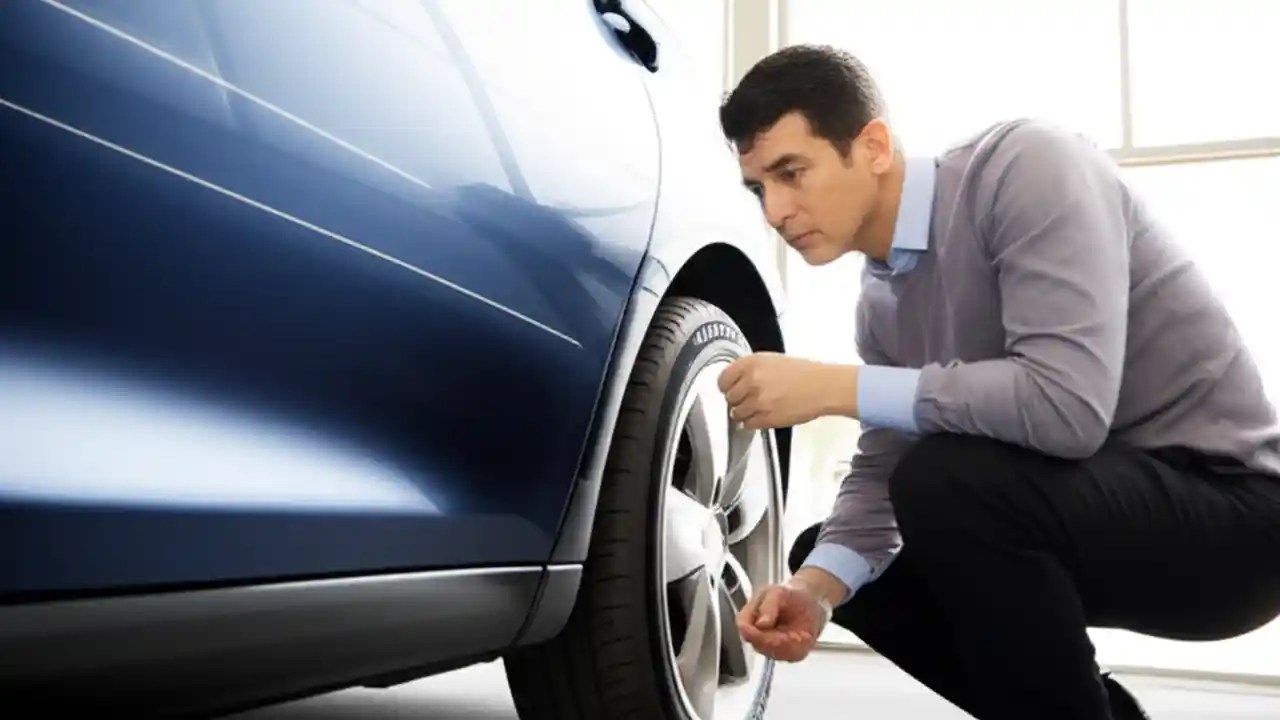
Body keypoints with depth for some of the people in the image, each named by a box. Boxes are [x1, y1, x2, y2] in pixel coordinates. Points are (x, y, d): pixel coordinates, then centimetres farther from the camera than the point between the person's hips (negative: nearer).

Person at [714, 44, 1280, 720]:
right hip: (1097, 501, 8)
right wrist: (817, 585, -13)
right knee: (820, 558, 8)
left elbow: (1068, 402, -32)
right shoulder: (879, 299, 5)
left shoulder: (1022, 165, -20)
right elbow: (880, 470, 7)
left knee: (947, 480, -32)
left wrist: (837, 386, -26)